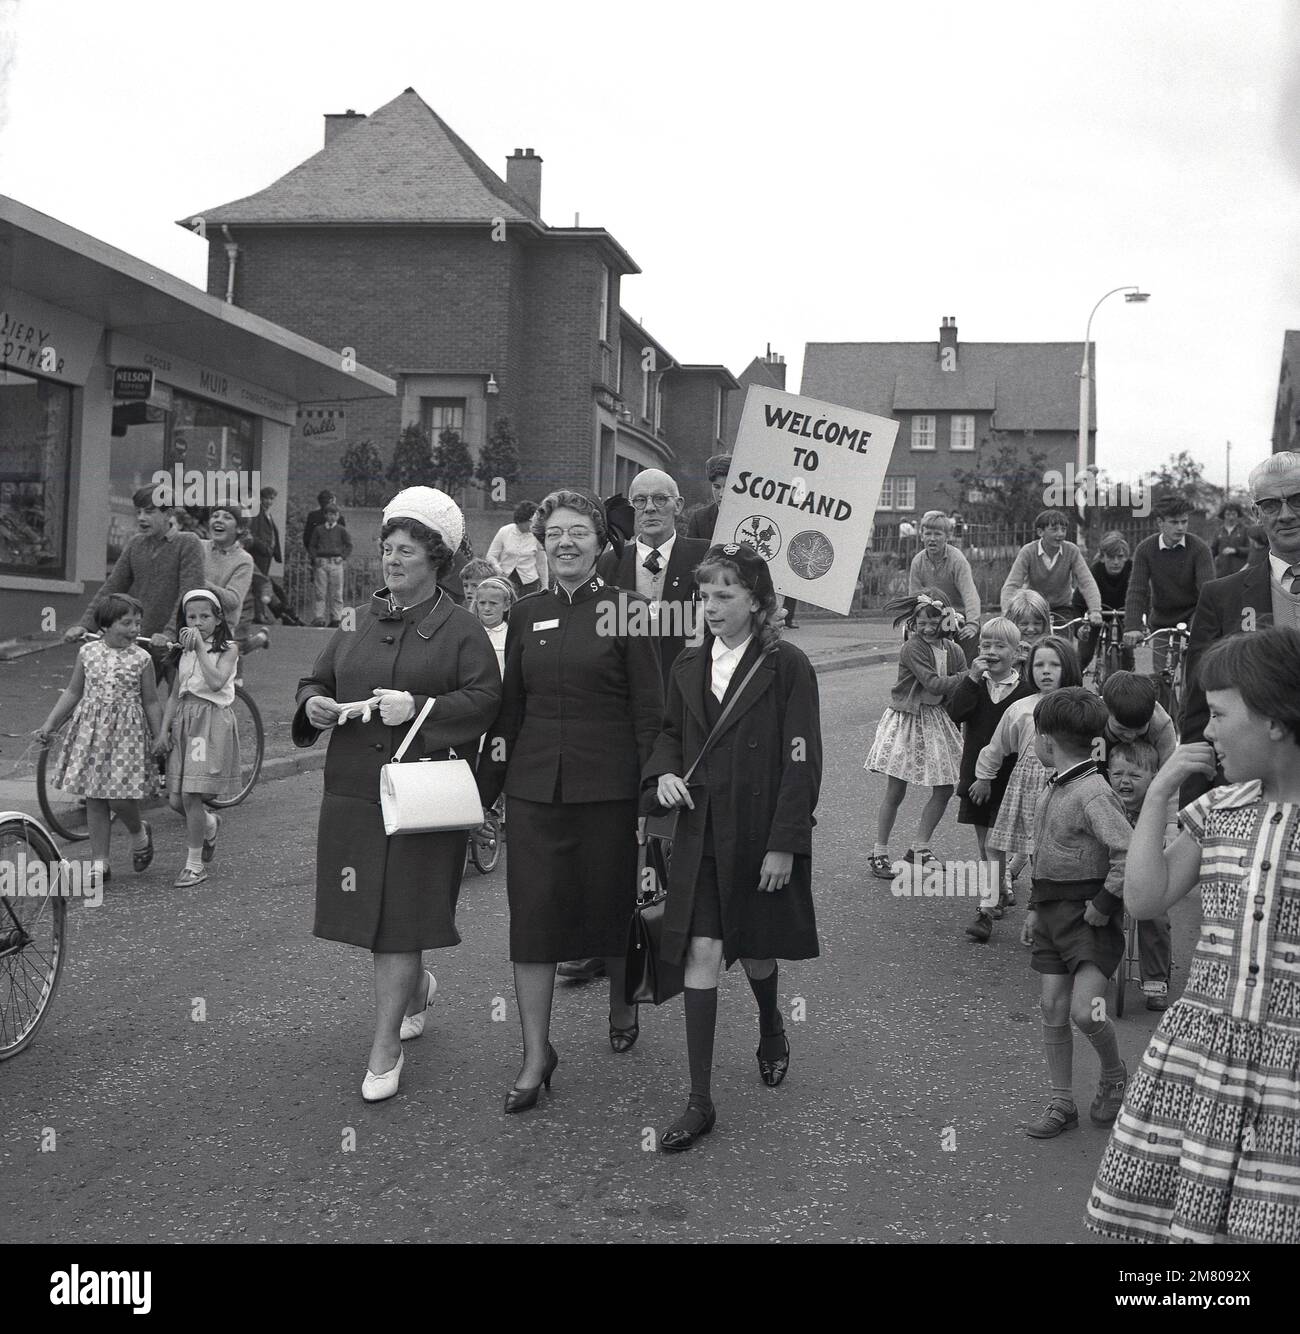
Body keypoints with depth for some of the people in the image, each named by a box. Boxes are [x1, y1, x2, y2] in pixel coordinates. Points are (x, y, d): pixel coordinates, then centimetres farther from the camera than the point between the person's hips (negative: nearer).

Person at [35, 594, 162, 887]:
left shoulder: (141, 659, -4)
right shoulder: (88, 653, 2)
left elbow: (151, 703, 1)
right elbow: (73, 692, 12)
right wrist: (49, 725, 9)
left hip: (127, 732, -3)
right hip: (91, 731, 3)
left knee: (119, 796, -10)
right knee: (94, 798, 5)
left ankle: (139, 832, 23)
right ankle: (100, 863, 14)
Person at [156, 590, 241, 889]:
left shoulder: (228, 648, -2)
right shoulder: (184, 651, 15)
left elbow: (216, 682, -20)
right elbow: (175, 694, 17)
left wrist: (200, 646, -17)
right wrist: (164, 730, 8)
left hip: (212, 720, -6)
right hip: (183, 719, 6)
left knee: (191, 796, -11)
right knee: (175, 800, 3)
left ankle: (194, 865, 2)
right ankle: (209, 825, 36)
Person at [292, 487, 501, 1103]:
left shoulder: (461, 629, 0)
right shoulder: (358, 622, 14)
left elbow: (485, 699, -9)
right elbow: (316, 681, 18)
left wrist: (420, 707, -20)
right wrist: (315, 704, -5)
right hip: (354, 789, 5)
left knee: (399, 917, -5)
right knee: (371, 909, 10)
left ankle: (386, 1048, 6)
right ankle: (416, 987, 40)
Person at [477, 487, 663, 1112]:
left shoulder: (626, 609, -4)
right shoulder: (525, 615, 8)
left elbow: (649, 709, -4)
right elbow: (509, 708, 12)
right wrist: (484, 789, 10)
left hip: (607, 787, -3)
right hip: (534, 785, 3)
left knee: (612, 904, 11)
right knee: (531, 914, 1)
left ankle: (622, 1005, 39)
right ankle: (536, 1055, 10)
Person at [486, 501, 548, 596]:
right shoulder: (504, 532, -5)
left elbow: (541, 563, 6)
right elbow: (491, 556, 1)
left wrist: (544, 587, 10)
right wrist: (497, 567, -20)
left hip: (529, 582, 0)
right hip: (505, 579, 0)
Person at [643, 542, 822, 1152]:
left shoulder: (786, 666, -9)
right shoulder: (688, 667, 6)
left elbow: (802, 762, -11)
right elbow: (670, 734, 20)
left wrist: (784, 845, -15)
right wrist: (664, 774, -3)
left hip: (763, 839, -3)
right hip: (701, 833, 3)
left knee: (753, 951, 13)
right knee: (701, 955, -3)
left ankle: (771, 1028, 48)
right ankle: (700, 1101, 3)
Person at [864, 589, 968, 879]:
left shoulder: (953, 651, 3)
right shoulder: (912, 648, -15)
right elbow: (933, 684, -24)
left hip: (937, 720, 6)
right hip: (906, 721, -6)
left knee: (945, 789, 6)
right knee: (895, 791, -1)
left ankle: (919, 849, 20)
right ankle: (879, 853, 12)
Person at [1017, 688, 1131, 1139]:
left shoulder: (1092, 793, -19)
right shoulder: (1051, 790, 10)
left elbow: (1128, 854, -27)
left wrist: (1104, 903, -20)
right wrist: (1036, 907, 17)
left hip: (1090, 915, -8)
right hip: (1053, 911, 8)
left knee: (1084, 1010, -13)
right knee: (1052, 1007, 7)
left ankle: (1114, 1076, 17)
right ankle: (1062, 1103, 18)